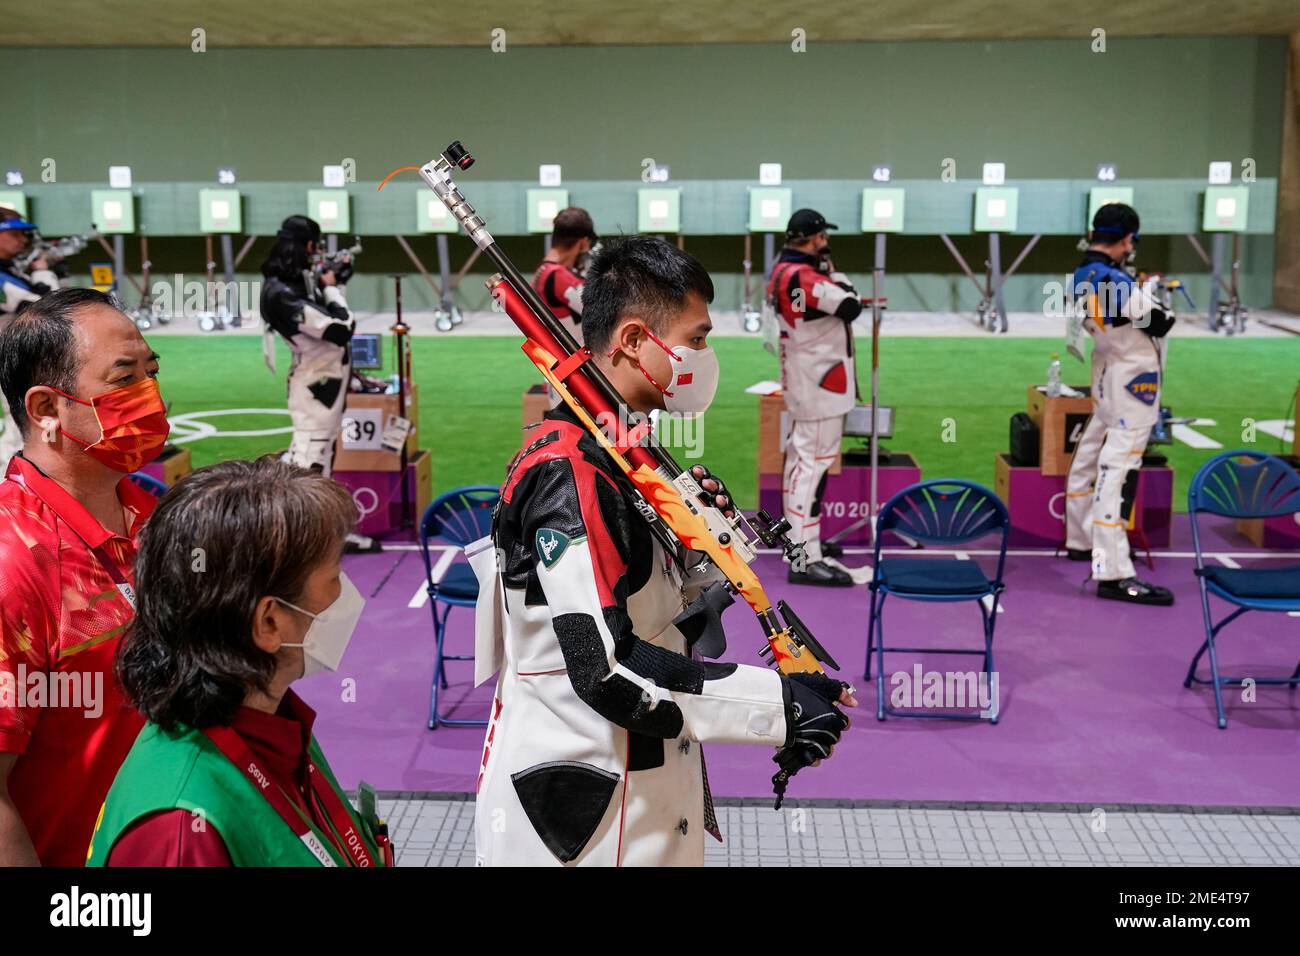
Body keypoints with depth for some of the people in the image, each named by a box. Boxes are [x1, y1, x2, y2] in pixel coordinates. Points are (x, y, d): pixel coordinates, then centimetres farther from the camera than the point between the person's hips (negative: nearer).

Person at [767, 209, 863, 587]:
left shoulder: (781, 272, 9)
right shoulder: (805, 276, -21)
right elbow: (850, 306, -21)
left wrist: (823, 272, 5)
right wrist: (831, 270, -9)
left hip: (800, 382, 11)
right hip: (820, 385, -11)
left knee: (800, 457, 18)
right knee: (815, 463, -11)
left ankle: (800, 538, 32)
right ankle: (806, 561, -13)